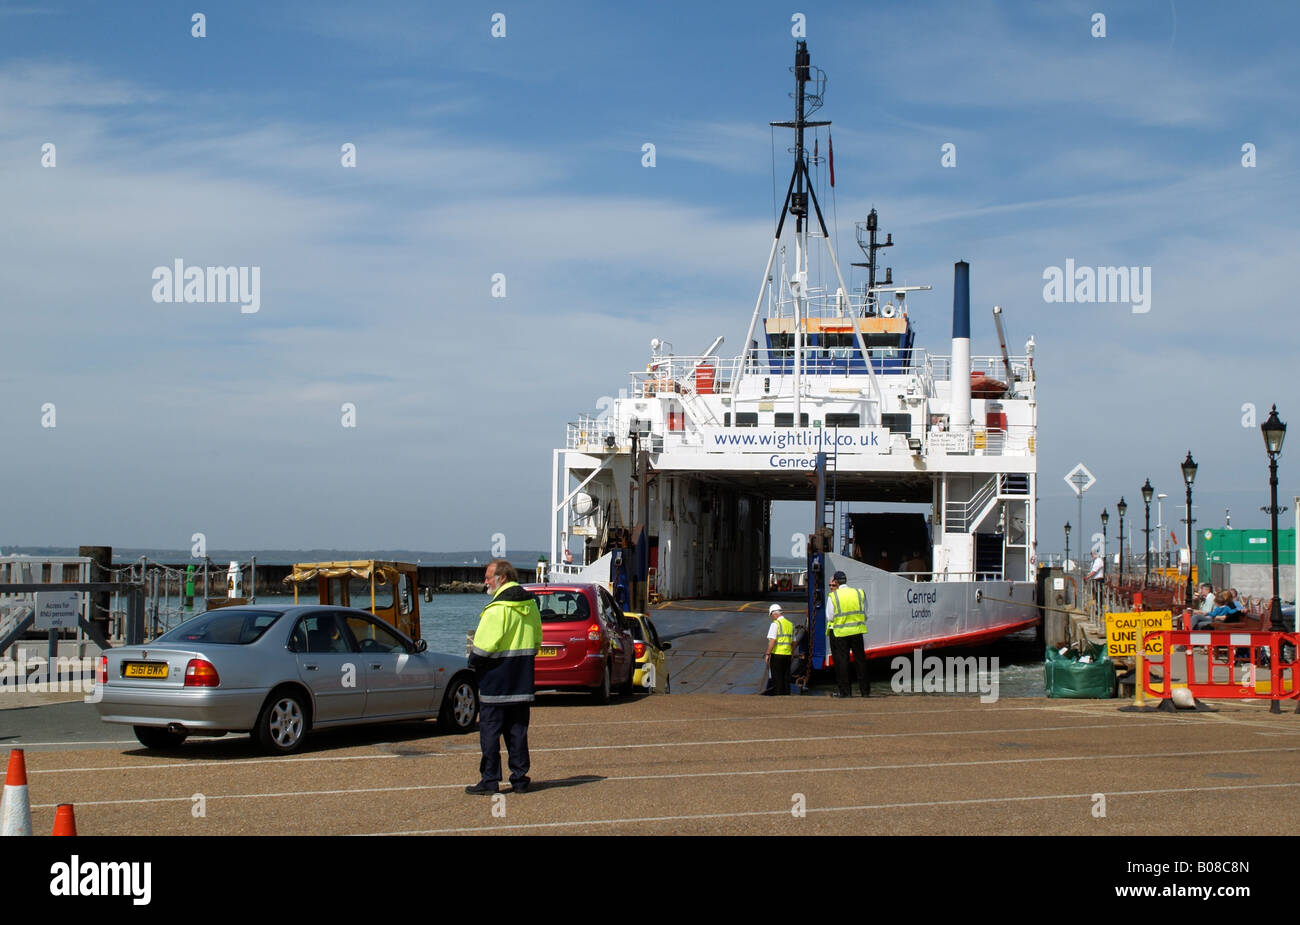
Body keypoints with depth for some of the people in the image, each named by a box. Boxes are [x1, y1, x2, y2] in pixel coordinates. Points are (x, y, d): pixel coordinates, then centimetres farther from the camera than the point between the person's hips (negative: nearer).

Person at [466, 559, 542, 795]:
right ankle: (520, 779, 12)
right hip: (522, 682, 8)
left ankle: (490, 780, 0)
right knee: (517, 731, 11)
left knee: (490, 731, 0)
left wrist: (473, 662, 0)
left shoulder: (497, 609, -17)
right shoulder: (530, 605, 10)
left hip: (496, 681, -7)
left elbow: (484, 646, -18)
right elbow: (536, 642, 16)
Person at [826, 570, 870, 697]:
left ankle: (844, 690, 2)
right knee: (860, 660, 9)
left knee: (841, 662, 3)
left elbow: (830, 617, -3)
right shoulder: (859, 593, 3)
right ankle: (865, 690, 11)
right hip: (858, 632, 3)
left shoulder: (832, 596, -7)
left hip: (839, 633, -3)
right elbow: (864, 614, 8)